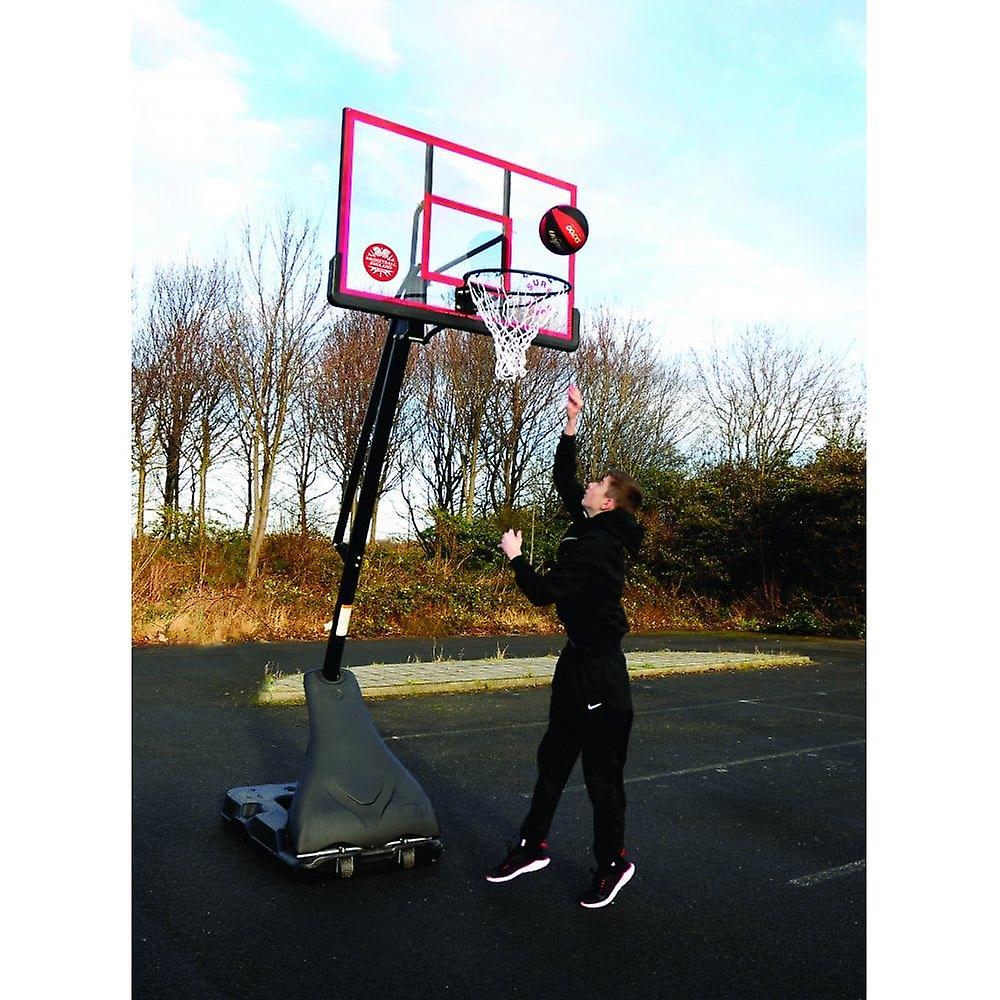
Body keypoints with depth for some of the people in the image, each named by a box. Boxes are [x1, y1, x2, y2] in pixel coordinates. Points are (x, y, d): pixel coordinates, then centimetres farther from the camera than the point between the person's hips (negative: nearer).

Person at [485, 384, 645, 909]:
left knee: (601, 771, 5)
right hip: (578, 659, 10)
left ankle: (612, 862, 22)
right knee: (553, 759, 16)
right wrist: (571, 427, 10)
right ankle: (532, 846, 29)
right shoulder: (595, 527, 5)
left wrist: (515, 556, -7)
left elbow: (542, 591, -23)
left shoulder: (596, 547, -23)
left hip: (598, 672, -10)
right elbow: (564, 479, 17)